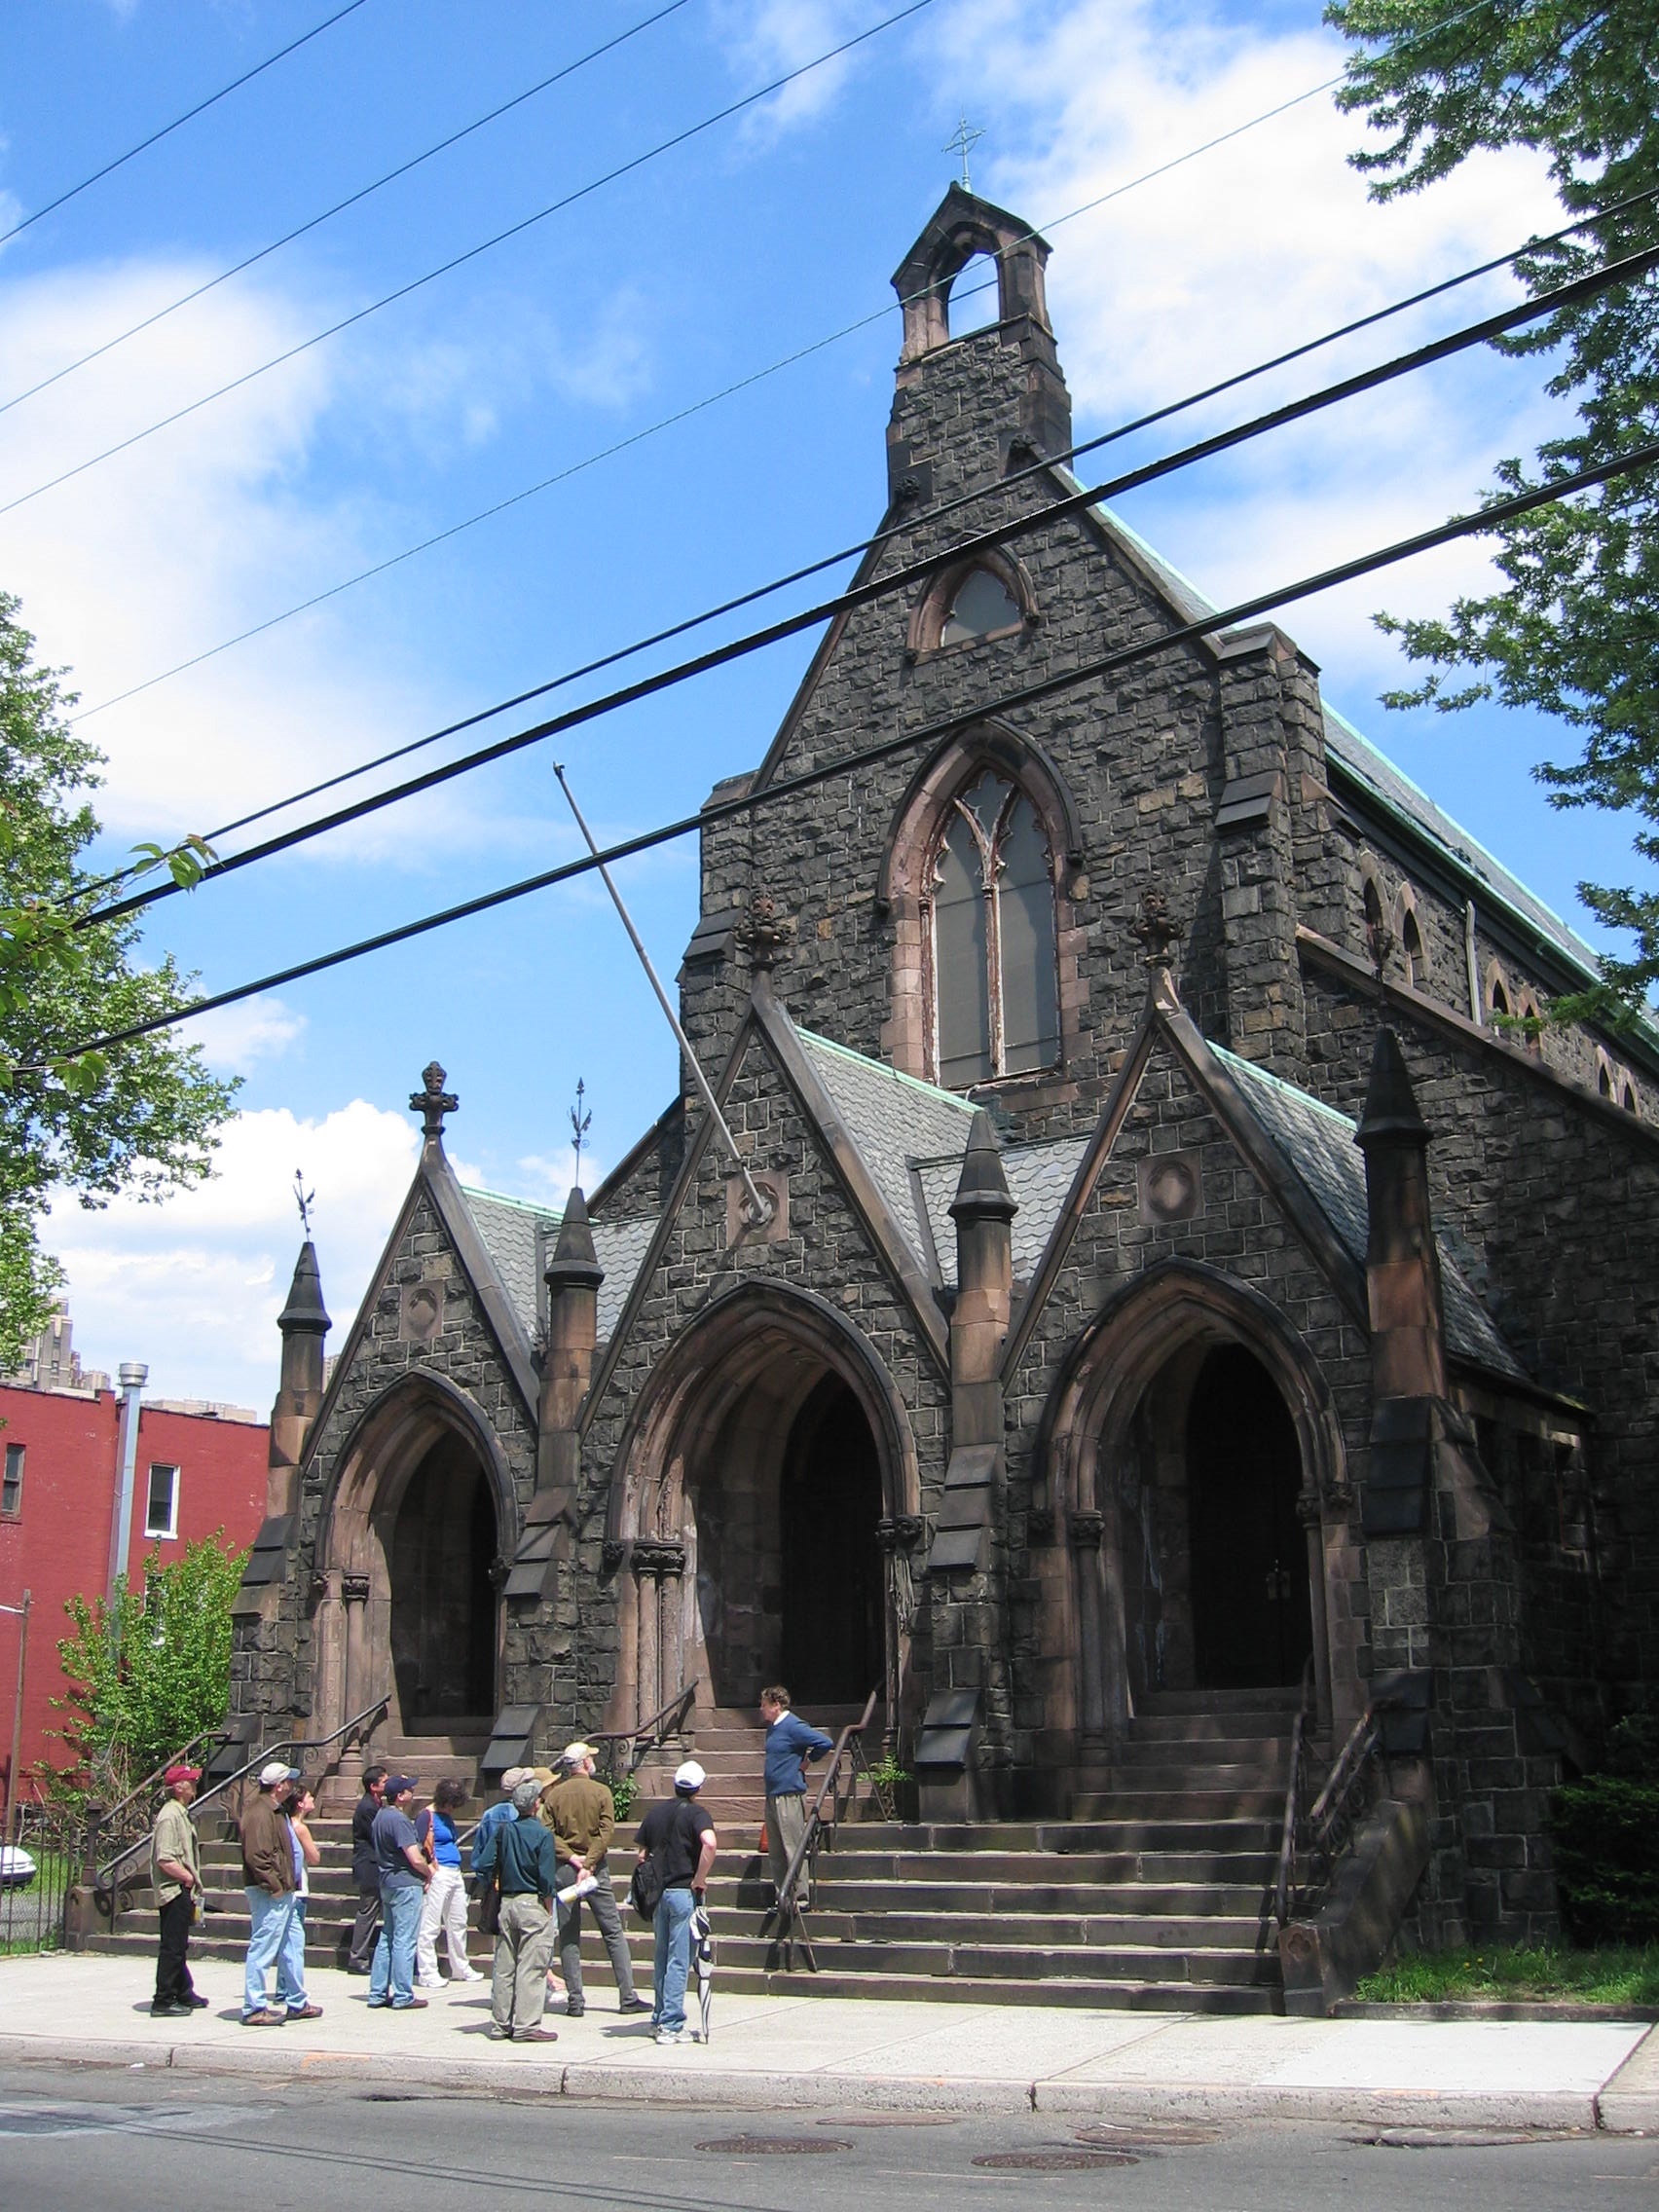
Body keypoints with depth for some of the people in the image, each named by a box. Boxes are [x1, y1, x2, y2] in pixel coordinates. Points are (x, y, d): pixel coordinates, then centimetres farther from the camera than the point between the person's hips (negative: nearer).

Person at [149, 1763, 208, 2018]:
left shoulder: (182, 1813, 15)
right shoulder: (170, 1816, -18)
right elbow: (165, 1860, -25)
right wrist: (189, 1877, -15)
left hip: (183, 1891, 11)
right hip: (174, 1890, -11)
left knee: (179, 1946, 19)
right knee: (172, 1947, -6)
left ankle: (184, 1994, 29)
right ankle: (164, 2000, -1)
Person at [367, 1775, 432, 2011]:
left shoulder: (381, 1815, 11)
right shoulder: (399, 1820, -19)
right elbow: (416, 1859, -22)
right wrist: (428, 1874, -2)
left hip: (387, 1883, 10)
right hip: (406, 1885, -10)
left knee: (387, 1938, 14)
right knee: (405, 1940, -3)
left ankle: (378, 1993, 18)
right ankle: (403, 1996, 1)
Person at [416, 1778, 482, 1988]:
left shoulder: (447, 1816, 17)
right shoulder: (427, 1816, -8)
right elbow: (422, 1848, -14)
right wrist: (430, 1870, -18)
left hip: (455, 1873, 9)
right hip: (438, 1874, -9)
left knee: (458, 1923, 15)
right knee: (430, 1926, -4)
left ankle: (460, 1969, 25)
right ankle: (427, 1974, 0)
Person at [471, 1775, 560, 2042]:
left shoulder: (502, 1830, 3)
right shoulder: (542, 1835, -11)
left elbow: (481, 1865, -2)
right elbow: (547, 1879, -13)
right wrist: (549, 1910, -1)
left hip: (506, 1902, 5)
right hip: (533, 1904, -5)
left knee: (503, 1966, 12)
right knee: (531, 1967, -1)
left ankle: (500, 2024, 18)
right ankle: (526, 2025, -1)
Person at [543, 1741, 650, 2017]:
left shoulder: (553, 1795, 2)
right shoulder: (600, 1792, -3)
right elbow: (606, 1832, -12)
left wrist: (570, 1857, -9)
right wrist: (588, 1863, -13)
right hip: (596, 1868, -1)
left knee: (568, 1937, 6)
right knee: (613, 1932, 5)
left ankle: (575, 2001, 4)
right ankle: (628, 1996, 4)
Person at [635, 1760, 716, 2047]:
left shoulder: (655, 1812, 11)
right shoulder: (695, 1813, -8)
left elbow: (642, 1854, 14)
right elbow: (710, 1842, -27)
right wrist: (700, 1879, -18)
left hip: (657, 1891, 6)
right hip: (684, 1892, -6)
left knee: (661, 1958, 16)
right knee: (679, 1960, -3)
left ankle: (659, 2019, 22)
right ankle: (672, 2025, -4)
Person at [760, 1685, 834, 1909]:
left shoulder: (793, 1727, -14)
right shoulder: (773, 1728, 14)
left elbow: (825, 1743, -20)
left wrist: (807, 1761, -9)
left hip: (789, 1796, -10)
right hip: (772, 1796, 10)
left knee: (793, 1849, -6)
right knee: (775, 1852, 13)